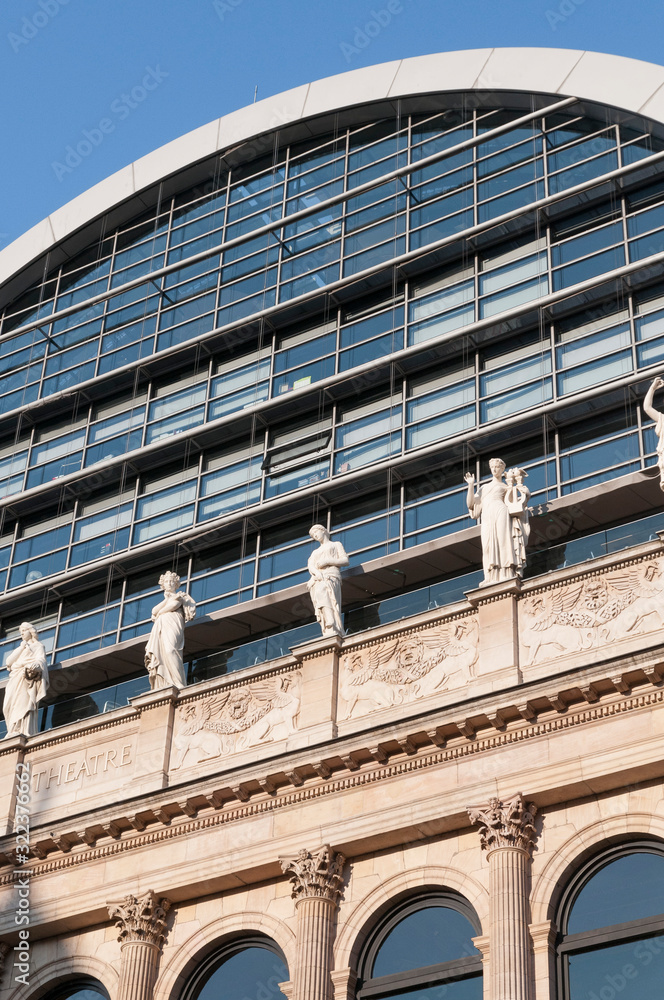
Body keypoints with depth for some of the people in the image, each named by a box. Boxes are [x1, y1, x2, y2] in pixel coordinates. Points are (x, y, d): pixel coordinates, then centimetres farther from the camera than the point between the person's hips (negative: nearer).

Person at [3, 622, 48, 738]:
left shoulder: (38, 646, 14)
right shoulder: (20, 648, 35)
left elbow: (41, 659, -8)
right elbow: (9, 661, 22)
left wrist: (36, 664, -30)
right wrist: (21, 648, 13)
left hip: (27, 679, -6)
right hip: (15, 680, 6)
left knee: (23, 703, -24)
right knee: (11, 705, -12)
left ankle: (23, 731, -36)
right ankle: (14, 731, -24)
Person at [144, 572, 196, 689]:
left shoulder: (180, 596, 20)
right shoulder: (163, 599, 36)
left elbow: (174, 606, 0)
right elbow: (154, 611, 16)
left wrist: (160, 612, 11)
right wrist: (168, 599, 10)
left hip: (172, 626, -5)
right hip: (160, 626, 5)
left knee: (169, 650, -30)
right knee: (159, 654, -17)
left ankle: (178, 683, -41)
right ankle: (162, 685, -31)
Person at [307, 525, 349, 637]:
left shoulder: (336, 545, 27)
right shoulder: (315, 552, 37)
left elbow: (345, 561, 10)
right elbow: (310, 566, 16)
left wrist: (327, 561, -4)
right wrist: (316, 572, -9)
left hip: (331, 576, -5)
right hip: (316, 580, 5)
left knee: (322, 593, -38)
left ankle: (333, 631, -52)